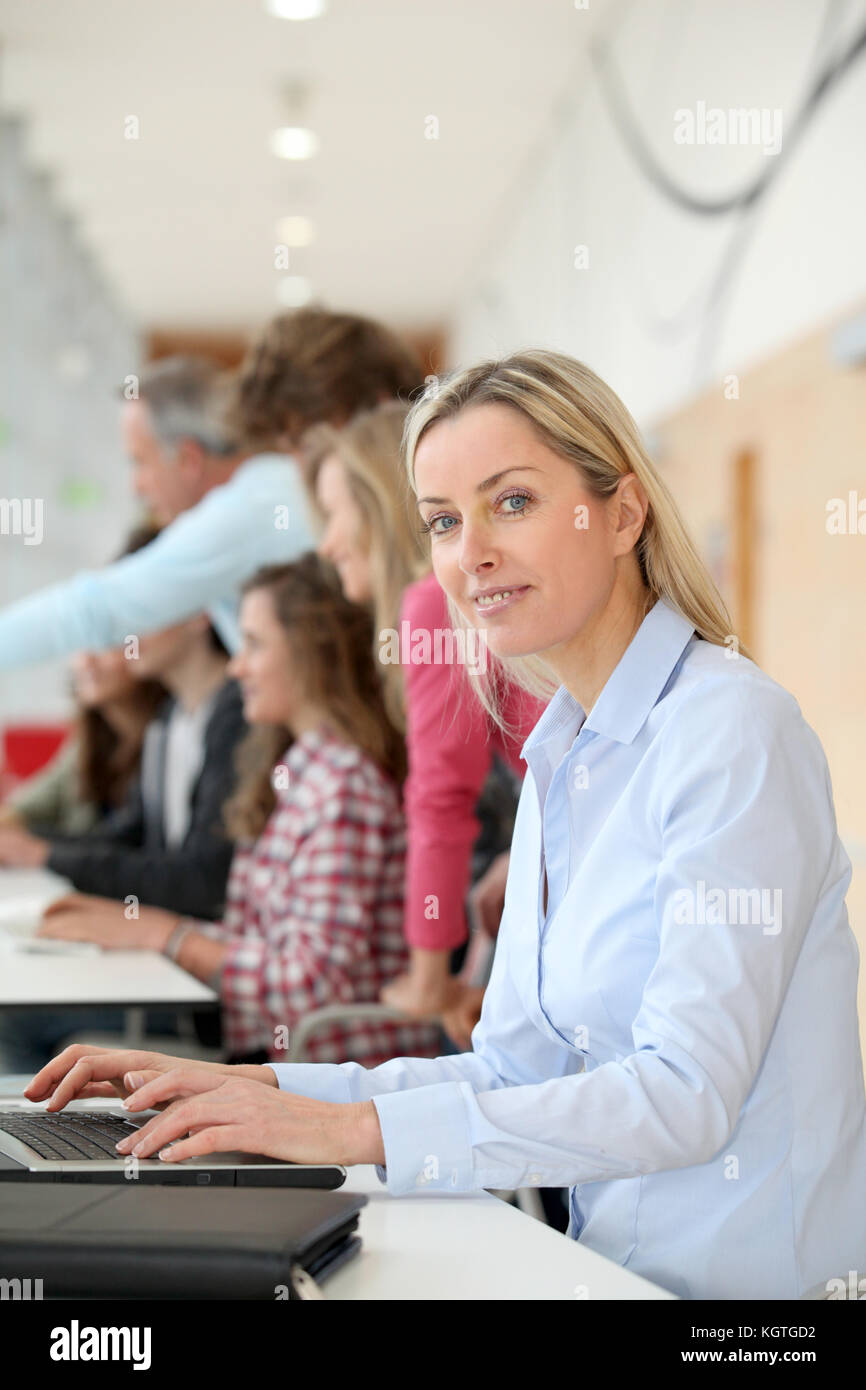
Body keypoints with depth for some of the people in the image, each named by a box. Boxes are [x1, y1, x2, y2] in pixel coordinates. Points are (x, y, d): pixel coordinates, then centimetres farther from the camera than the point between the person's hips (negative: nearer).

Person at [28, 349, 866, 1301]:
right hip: (619, 1262, 7)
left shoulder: (734, 731, -15)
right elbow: (517, 1069, 12)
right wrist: (258, 1091, 2)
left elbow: (687, 1095, -22)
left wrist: (361, 1129, -24)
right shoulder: (561, 756, 12)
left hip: (754, 1278, -7)